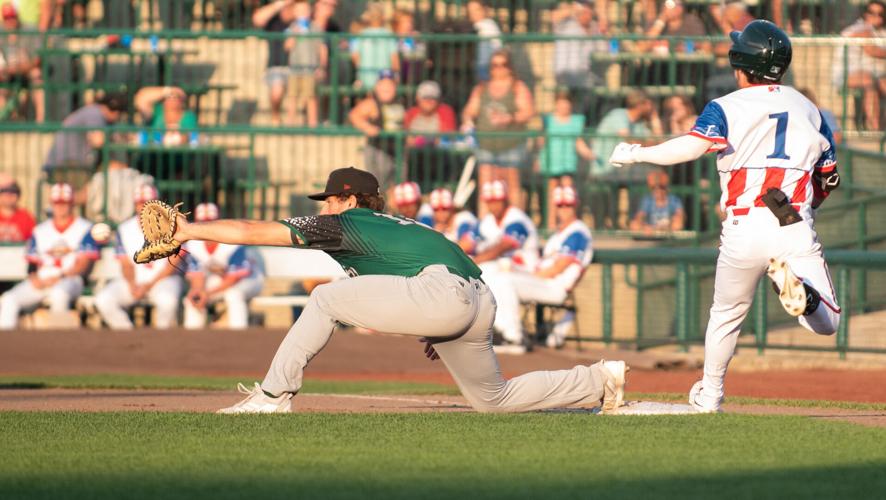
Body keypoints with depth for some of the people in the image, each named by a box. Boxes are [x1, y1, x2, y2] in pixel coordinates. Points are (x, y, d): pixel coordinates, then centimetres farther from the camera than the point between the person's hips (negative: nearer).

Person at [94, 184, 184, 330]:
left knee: (167, 300, -38)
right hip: (134, 280, 4)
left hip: (163, 279, -4)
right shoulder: (125, 229, 7)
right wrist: (132, 285, -15)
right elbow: (126, 264, 6)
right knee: (103, 300, -20)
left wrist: (150, 285, -15)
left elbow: (173, 263, -7)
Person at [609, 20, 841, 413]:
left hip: (743, 231, -1)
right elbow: (828, 179, 19)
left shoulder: (727, 108, 1)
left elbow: (694, 145, -17)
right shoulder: (808, 110, 14)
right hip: (797, 232, 1)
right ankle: (798, 287, -28)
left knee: (726, 314, 22)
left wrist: (634, 155, -6)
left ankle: (709, 395, 31)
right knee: (827, 323, 4)